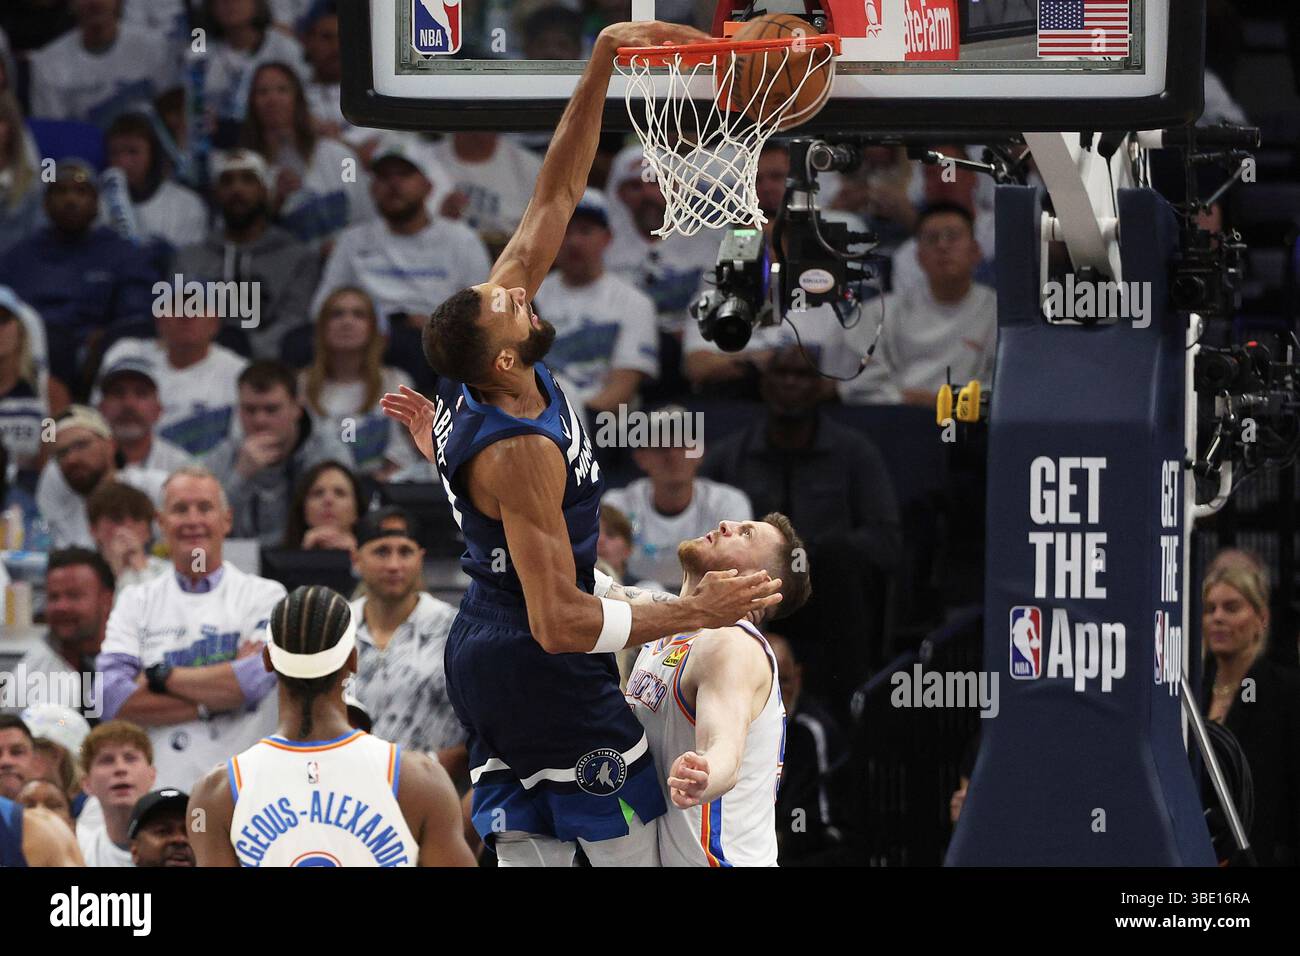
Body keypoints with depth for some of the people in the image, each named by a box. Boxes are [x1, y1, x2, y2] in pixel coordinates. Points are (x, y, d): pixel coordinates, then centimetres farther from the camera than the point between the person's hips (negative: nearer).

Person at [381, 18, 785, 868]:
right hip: (545, 669, -9)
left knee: (528, 855, 9)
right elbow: (560, 622, -27)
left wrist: (601, 68, -4)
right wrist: (696, 614, -23)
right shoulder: (520, 455, -27)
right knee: (634, 851, -1)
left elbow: (555, 197, 1)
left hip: (484, 653, 9)